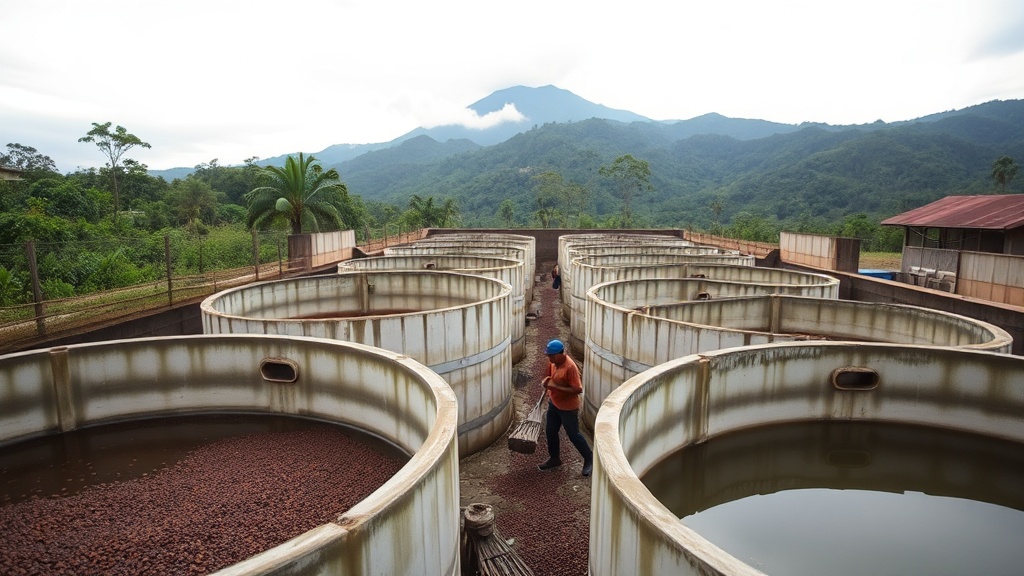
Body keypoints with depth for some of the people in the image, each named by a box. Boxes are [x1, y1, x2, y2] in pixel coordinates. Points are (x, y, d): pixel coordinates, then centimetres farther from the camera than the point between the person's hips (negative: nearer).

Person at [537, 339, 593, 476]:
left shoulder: (570, 367, -29)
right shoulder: (553, 362, -5)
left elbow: (578, 389, -30)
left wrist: (556, 387, -31)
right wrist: (546, 381, -10)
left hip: (568, 407, -8)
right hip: (553, 403, 8)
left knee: (573, 435, 6)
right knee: (550, 431, 15)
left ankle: (589, 458, 27)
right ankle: (554, 458, 34)